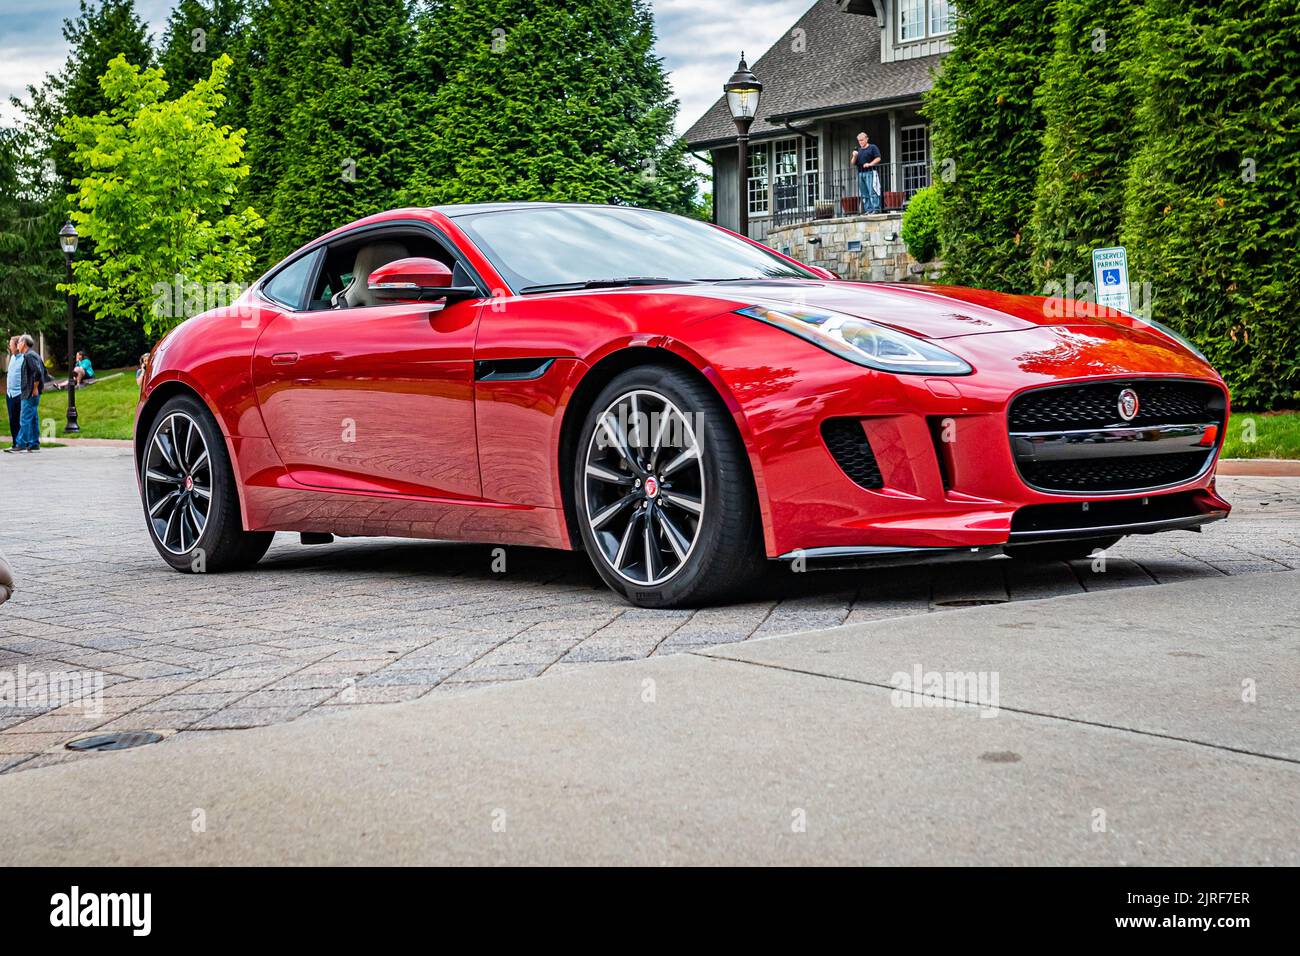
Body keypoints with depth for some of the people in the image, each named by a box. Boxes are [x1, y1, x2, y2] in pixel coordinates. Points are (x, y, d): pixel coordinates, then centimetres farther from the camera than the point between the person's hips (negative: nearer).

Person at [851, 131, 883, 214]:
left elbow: (878, 158, -6)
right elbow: (853, 163, 20)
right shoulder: (858, 150, 22)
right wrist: (854, 157, 0)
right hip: (861, 173, 7)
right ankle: (868, 209, 7)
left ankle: (876, 209, -14)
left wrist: (870, 164, -18)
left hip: (870, 172, -7)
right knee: (864, 194, 5)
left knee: (872, 192, -12)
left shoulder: (873, 147, 4)